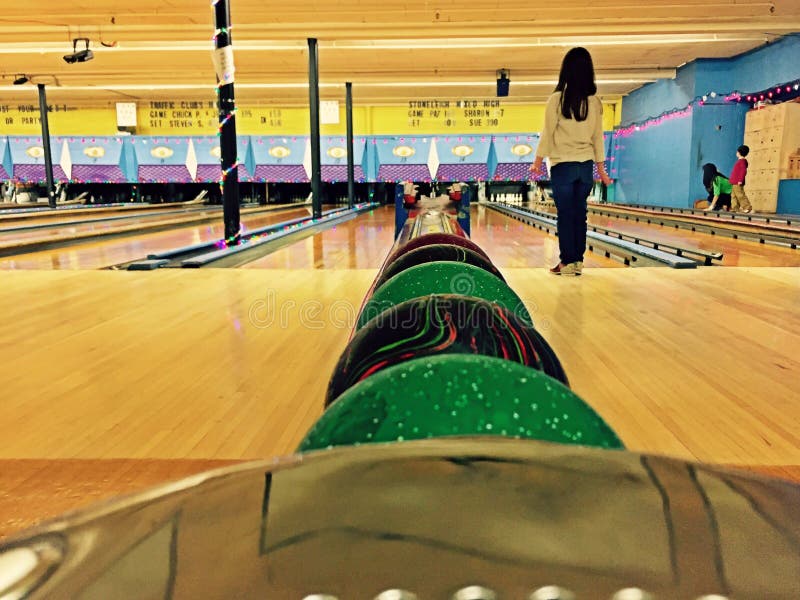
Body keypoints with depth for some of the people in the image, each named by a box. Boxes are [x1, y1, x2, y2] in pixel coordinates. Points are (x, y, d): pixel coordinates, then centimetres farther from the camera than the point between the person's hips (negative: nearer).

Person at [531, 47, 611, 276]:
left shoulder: (557, 99, -8)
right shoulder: (595, 102, 4)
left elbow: (548, 133, -7)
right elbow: (598, 137, 7)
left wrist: (537, 161, 2)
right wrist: (601, 168, 13)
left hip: (562, 165, -4)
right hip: (586, 165, 4)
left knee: (565, 215, 1)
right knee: (580, 214, 9)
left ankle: (568, 261, 4)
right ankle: (578, 261, 13)